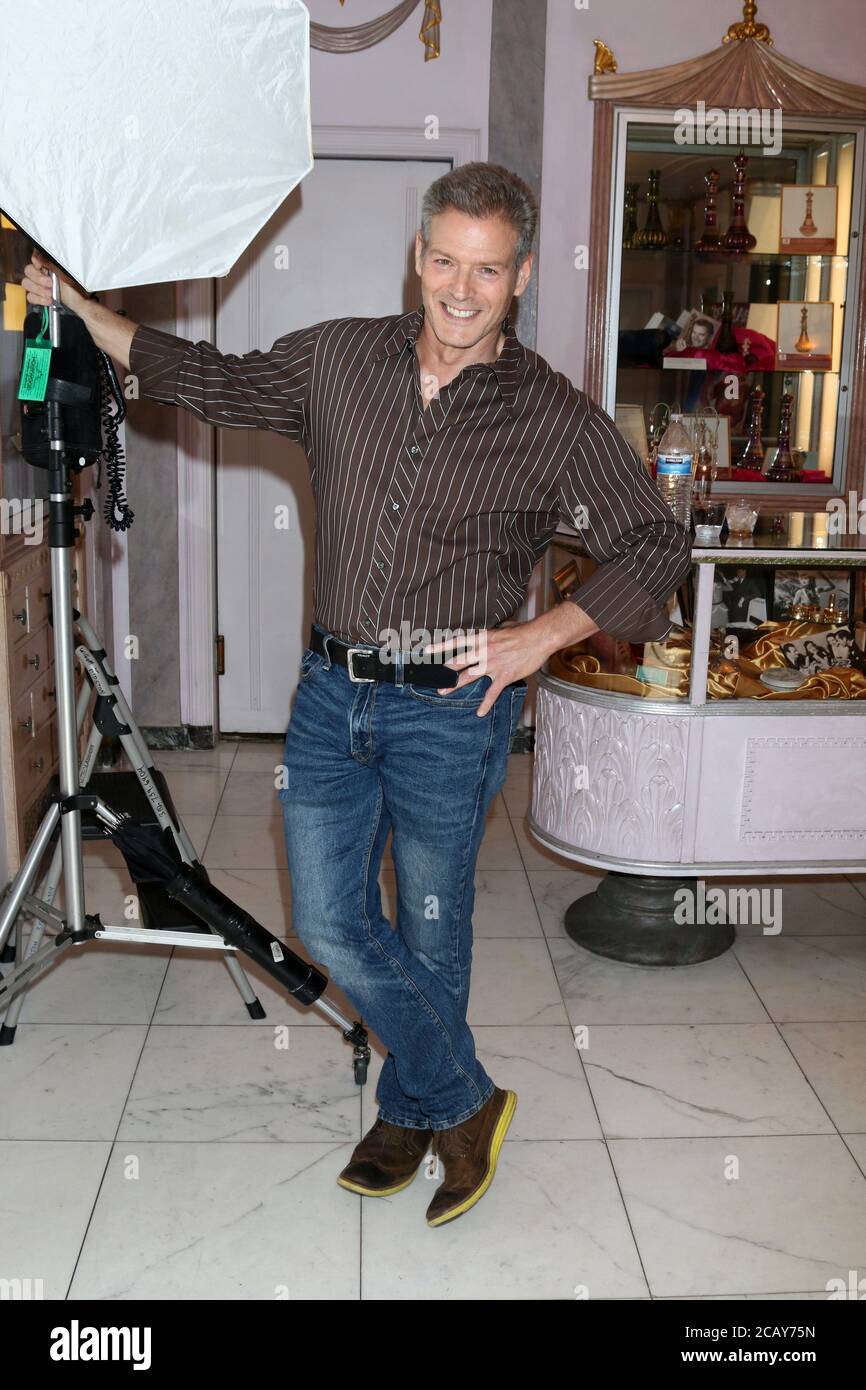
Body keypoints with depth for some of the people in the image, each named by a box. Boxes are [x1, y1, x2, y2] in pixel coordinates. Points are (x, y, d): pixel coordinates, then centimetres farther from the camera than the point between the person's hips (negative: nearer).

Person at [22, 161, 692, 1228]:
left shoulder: (554, 418, -7)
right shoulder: (338, 360, 3)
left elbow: (653, 548, -1)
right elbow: (209, 381, 16)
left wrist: (540, 637, -11)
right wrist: (77, 301, 13)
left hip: (449, 708, -4)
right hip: (331, 695, 4)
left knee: (430, 934, 10)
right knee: (331, 924, 6)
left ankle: (412, 1110, 35)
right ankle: (463, 1105, 26)